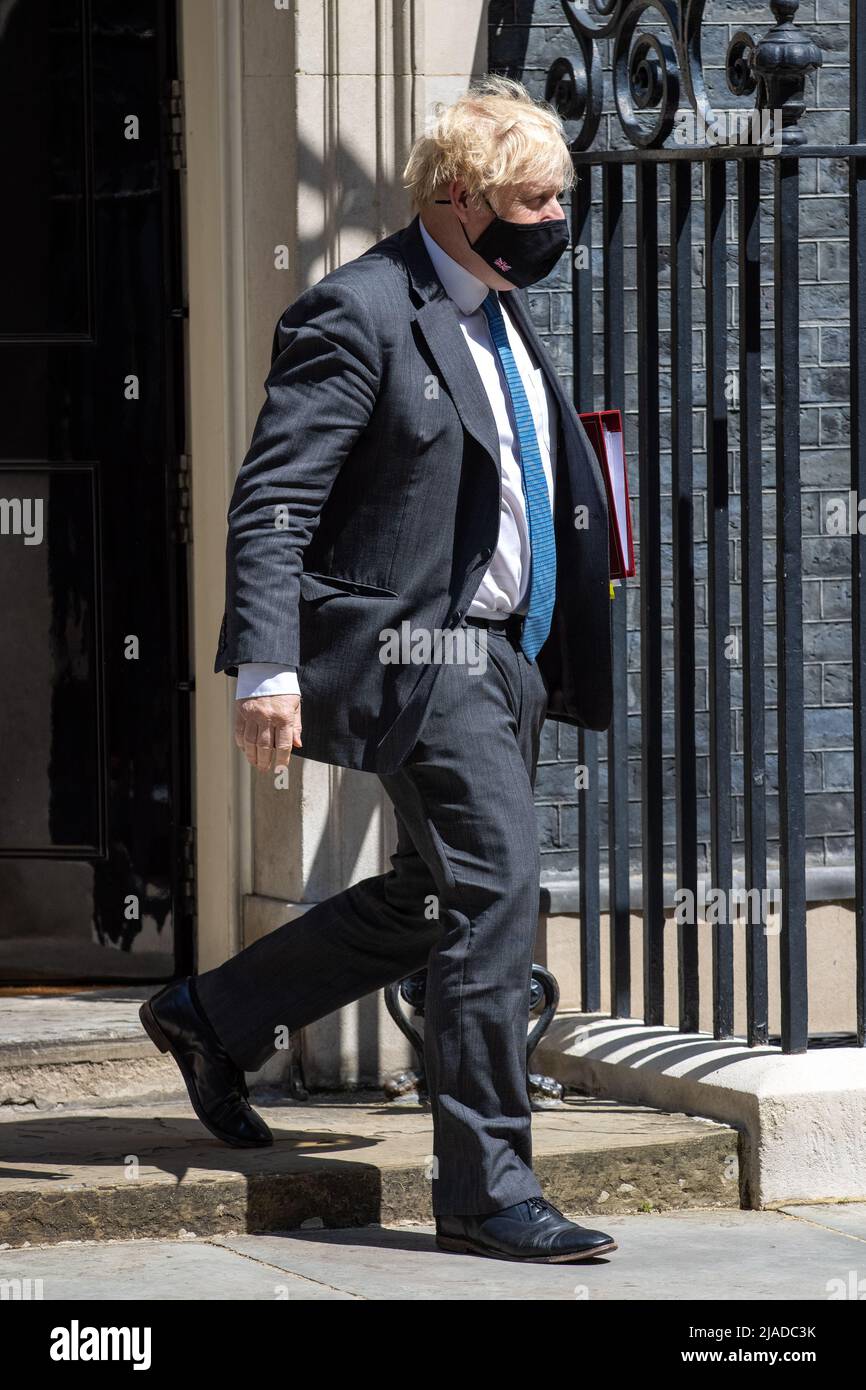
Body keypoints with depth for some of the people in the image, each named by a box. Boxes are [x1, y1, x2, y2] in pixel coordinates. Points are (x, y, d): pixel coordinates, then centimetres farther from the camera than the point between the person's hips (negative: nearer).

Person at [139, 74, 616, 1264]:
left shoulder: (503, 313, 15)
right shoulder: (361, 313, -13)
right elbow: (273, 502, -16)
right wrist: (268, 668, -25)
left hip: (502, 653, 10)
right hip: (416, 645, -10)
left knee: (432, 895, 16)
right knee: (493, 888, -12)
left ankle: (213, 1018, 32)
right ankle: (486, 1189, -7)